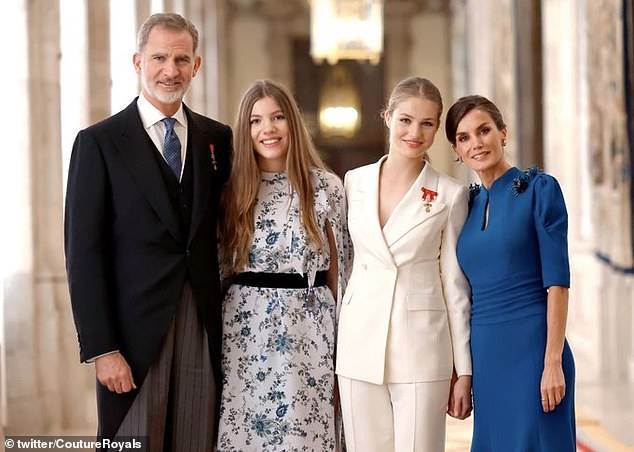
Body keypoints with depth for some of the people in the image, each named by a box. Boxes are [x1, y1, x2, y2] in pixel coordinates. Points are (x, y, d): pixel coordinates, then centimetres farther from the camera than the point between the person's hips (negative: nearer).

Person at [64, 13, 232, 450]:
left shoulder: (218, 139, 10)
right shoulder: (99, 143, -2)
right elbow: (84, 254, -5)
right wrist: (101, 349, -12)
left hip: (205, 329, 3)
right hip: (136, 329, -3)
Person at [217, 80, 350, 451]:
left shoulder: (327, 187, 1)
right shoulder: (234, 189, 5)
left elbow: (338, 270, 5)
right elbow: (220, 265, 11)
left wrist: (342, 350, 5)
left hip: (306, 333, -1)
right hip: (245, 331, 1)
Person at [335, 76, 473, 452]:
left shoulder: (451, 195, 0)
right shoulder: (355, 182, 7)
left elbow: (455, 285, 1)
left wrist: (464, 371, 1)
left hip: (422, 348, -3)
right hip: (360, 347, 3)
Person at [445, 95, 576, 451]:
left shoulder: (539, 189, -4)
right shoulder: (468, 203, 12)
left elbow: (557, 282, -10)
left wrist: (553, 363, -16)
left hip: (532, 349, -6)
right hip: (484, 355, 6)